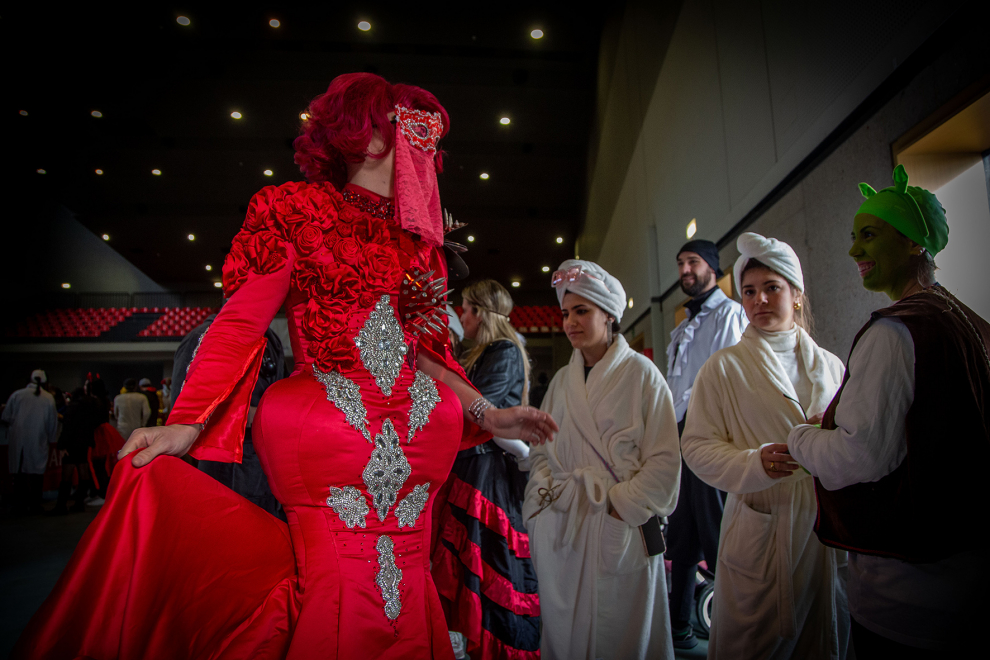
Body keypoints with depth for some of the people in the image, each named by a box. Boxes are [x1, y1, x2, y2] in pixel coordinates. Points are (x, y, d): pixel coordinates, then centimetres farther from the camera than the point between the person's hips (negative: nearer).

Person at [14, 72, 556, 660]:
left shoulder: (418, 237, 18)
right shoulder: (297, 208, 4)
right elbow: (242, 324, -1)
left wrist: (484, 412, 6)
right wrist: (187, 424, -8)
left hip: (418, 444, 5)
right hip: (325, 431, -4)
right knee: (341, 592, -7)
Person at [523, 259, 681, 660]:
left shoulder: (640, 373, -4)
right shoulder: (562, 380, 11)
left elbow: (664, 460, -8)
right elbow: (541, 451, 13)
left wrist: (619, 506, -14)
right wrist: (547, 493, -3)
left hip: (619, 531, -4)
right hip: (559, 531, 4)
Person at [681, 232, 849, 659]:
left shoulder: (830, 366, 8)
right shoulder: (723, 367, -4)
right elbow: (697, 446, -8)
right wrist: (755, 463, -23)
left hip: (827, 529, 4)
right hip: (761, 532, -3)